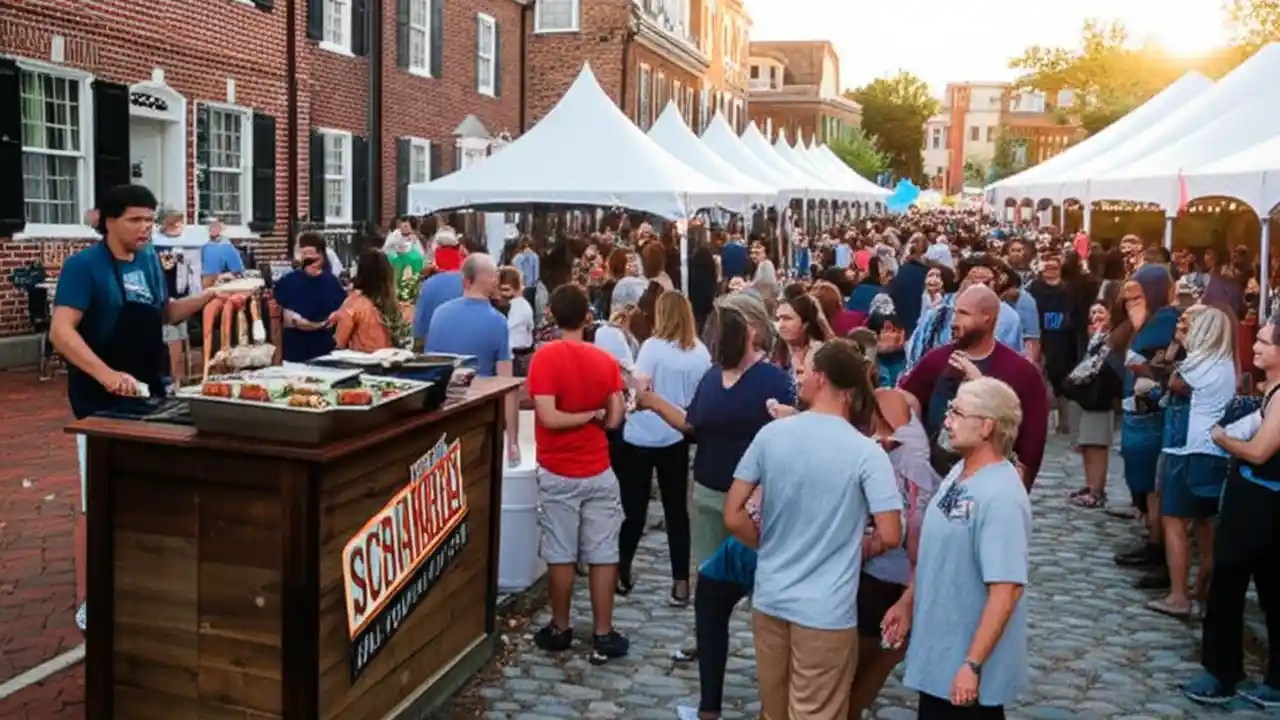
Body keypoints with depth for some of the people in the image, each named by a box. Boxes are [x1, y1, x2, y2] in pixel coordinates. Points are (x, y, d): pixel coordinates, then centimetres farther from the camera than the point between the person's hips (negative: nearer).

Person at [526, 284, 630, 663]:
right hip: (598, 471, 3)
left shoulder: (545, 357, -12)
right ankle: (603, 636, 12)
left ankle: (560, 629, 21)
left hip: (558, 473, -2)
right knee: (602, 554, 6)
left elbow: (548, 418, -18)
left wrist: (586, 415, -6)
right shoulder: (606, 360, -1)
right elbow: (614, 419, -2)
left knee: (560, 555, 8)